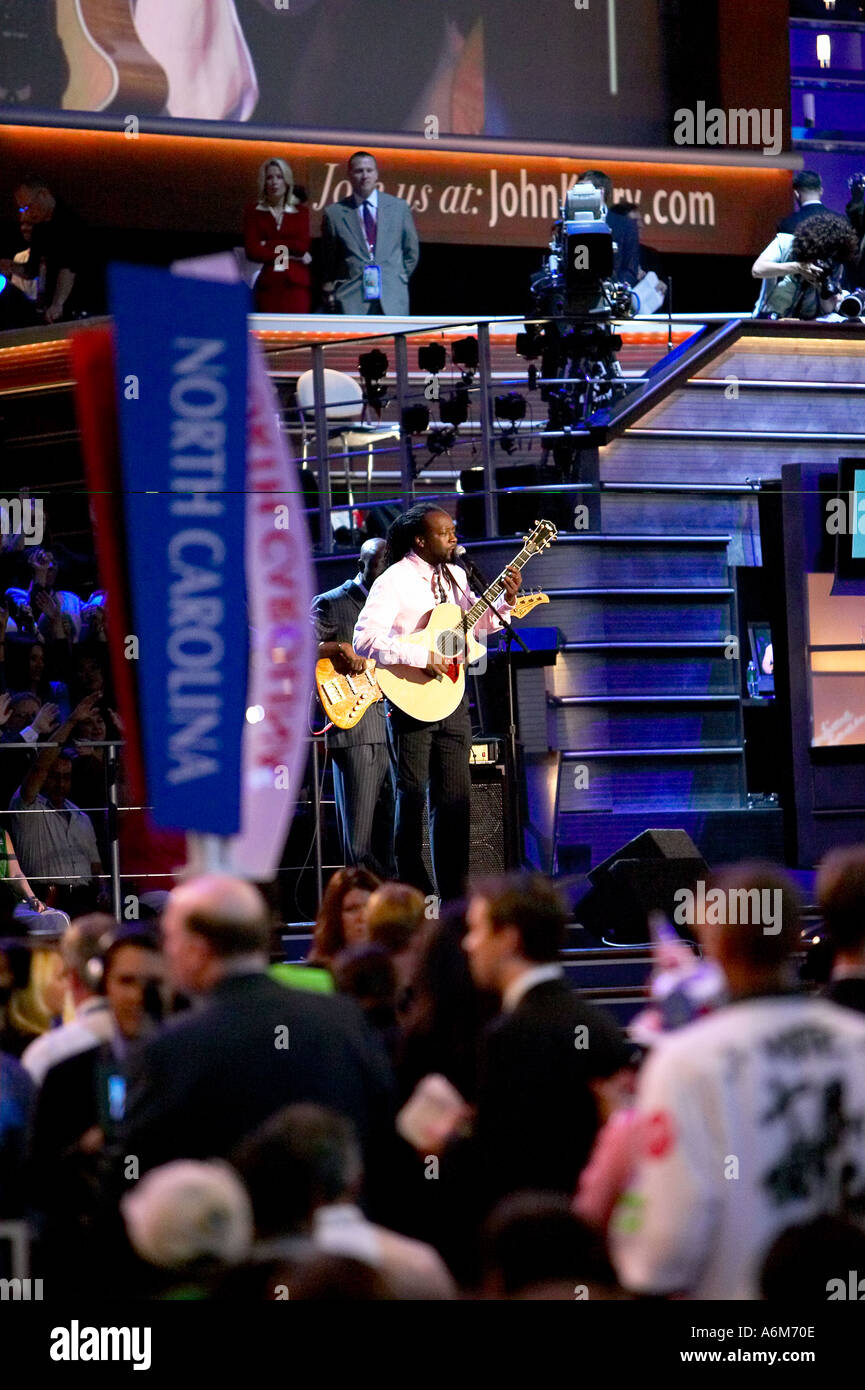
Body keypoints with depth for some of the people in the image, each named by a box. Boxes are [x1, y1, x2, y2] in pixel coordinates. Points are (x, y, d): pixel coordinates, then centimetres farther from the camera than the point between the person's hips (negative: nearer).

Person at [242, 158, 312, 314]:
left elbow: (303, 245, -3)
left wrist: (269, 245, -5)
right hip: (268, 285, 0)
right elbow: (252, 251, -1)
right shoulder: (254, 212, 10)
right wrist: (287, 255, -6)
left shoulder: (301, 211, 10)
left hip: (296, 283, 0)